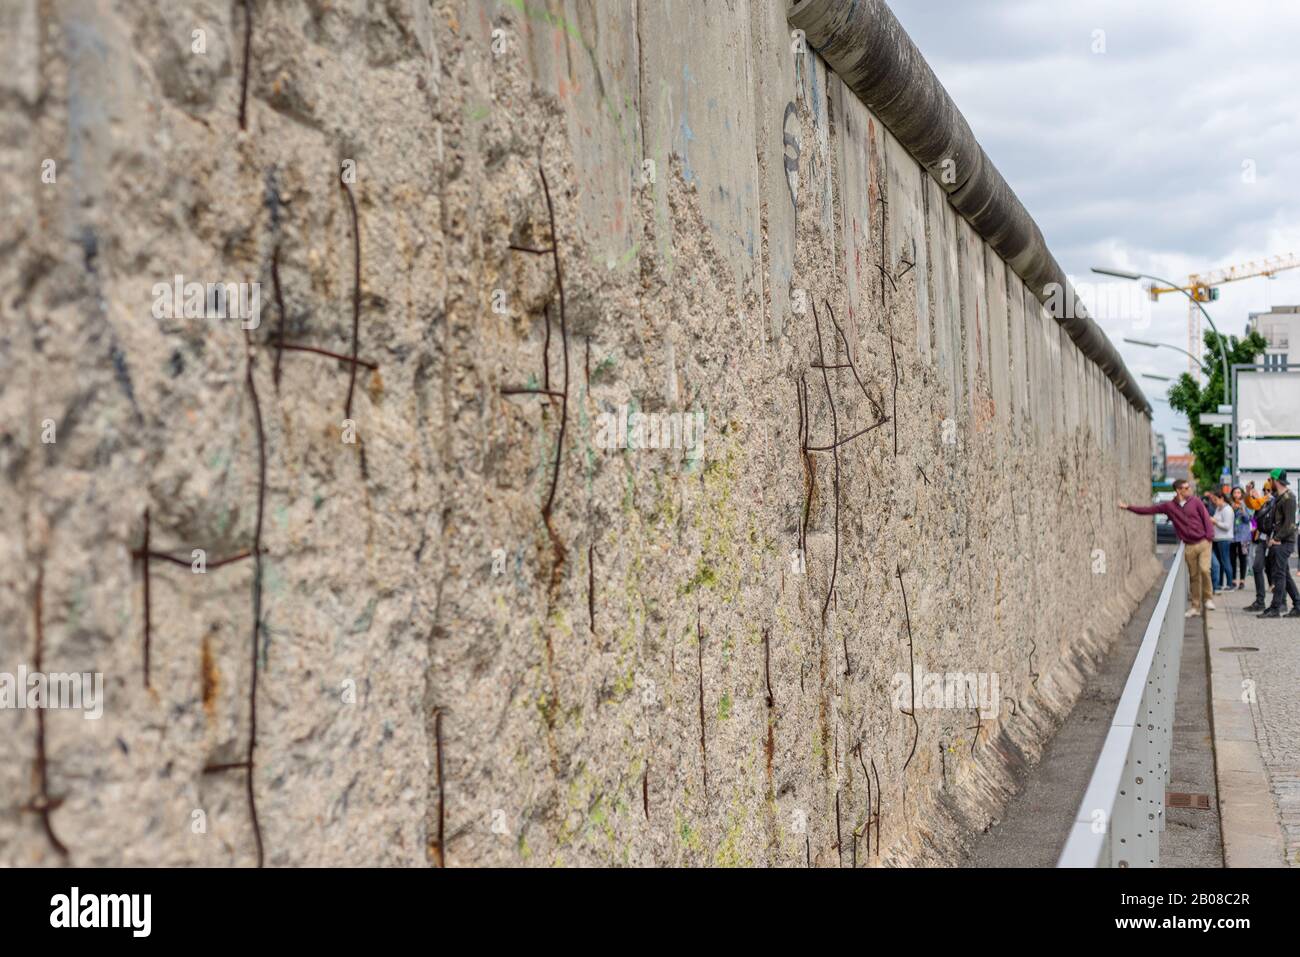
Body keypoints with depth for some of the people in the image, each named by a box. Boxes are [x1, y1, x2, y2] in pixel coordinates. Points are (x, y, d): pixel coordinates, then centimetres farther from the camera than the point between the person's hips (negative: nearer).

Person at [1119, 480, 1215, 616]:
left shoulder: (1195, 501, 0)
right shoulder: (1169, 506, 1)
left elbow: (1206, 518, -2)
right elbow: (1149, 510, 3)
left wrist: (1209, 536, -12)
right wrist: (1128, 507, -1)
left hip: (1203, 543, -2)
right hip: (1189, 546, 2)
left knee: (1204, 569, -16)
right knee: (1193, 576, 7)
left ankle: (1208, 598, 5)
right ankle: (1195, 606, 16)